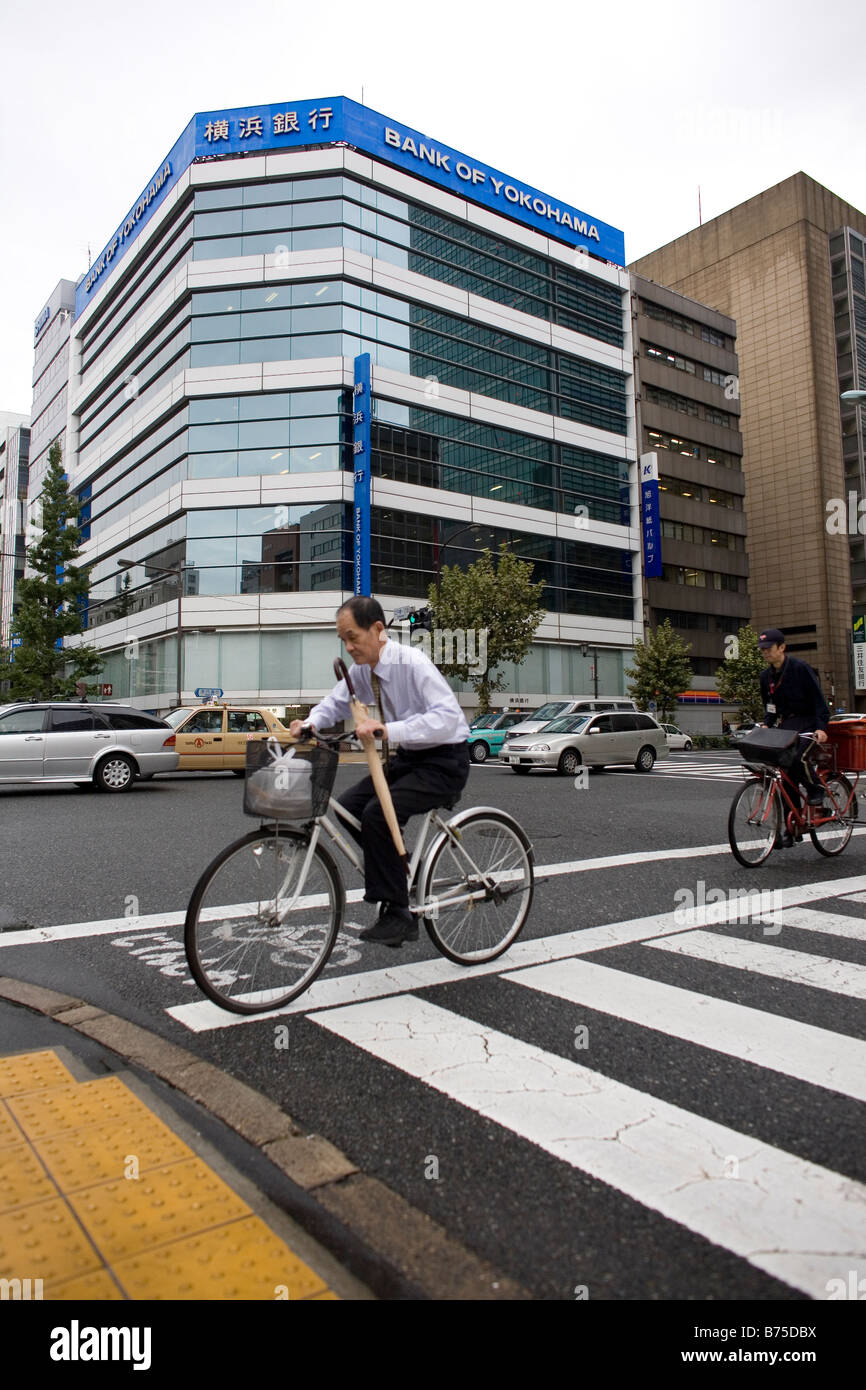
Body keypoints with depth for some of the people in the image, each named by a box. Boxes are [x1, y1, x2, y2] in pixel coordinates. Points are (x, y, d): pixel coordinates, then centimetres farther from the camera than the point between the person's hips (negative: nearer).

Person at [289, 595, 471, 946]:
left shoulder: (413, 663, -24)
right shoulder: (362, 669, 0)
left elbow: (448, 717, -35)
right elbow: (336, 702, 12)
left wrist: (389, 729, -45)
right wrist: (310, 722, -10)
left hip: (444, 762, -8)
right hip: (407, 758, 9)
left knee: (378, 812, -24)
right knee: (349, 806, 0)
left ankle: (396, 911, -11)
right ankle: (403, 873, 16)